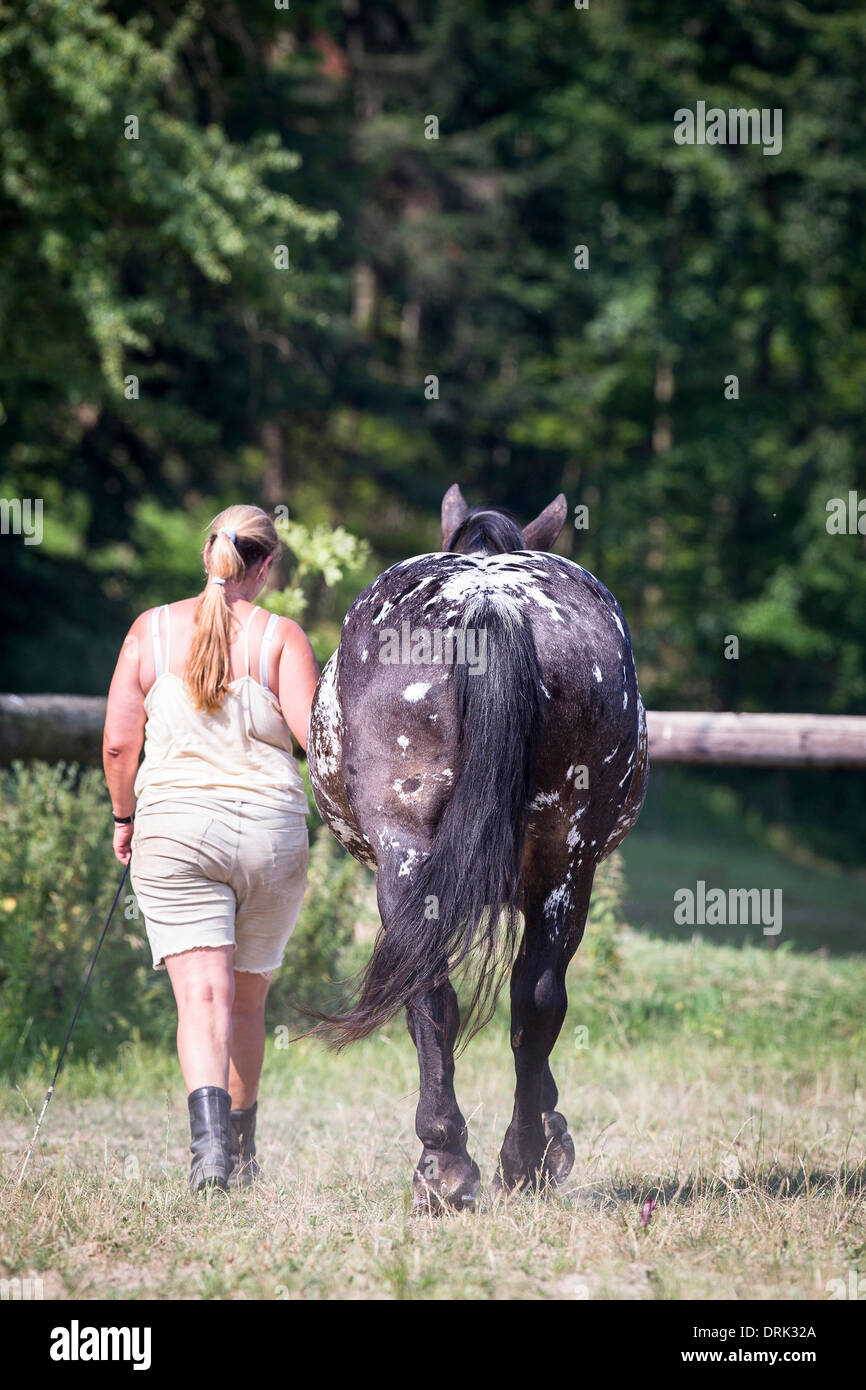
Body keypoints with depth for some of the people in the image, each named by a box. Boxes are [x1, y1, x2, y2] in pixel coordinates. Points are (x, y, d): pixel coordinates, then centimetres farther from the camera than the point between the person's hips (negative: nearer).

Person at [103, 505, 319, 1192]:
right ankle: (243, 1156, 29)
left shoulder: (151, 629, 6)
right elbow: (314, 731, -10)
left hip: (174, 825, 0)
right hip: (271, 827, 0)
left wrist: (124, 817, 18)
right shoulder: (281, 636, 1)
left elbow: (119, 742, 3)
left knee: (202, 996, -9)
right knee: (248, 998, 17)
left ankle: (209, 1136, -32)